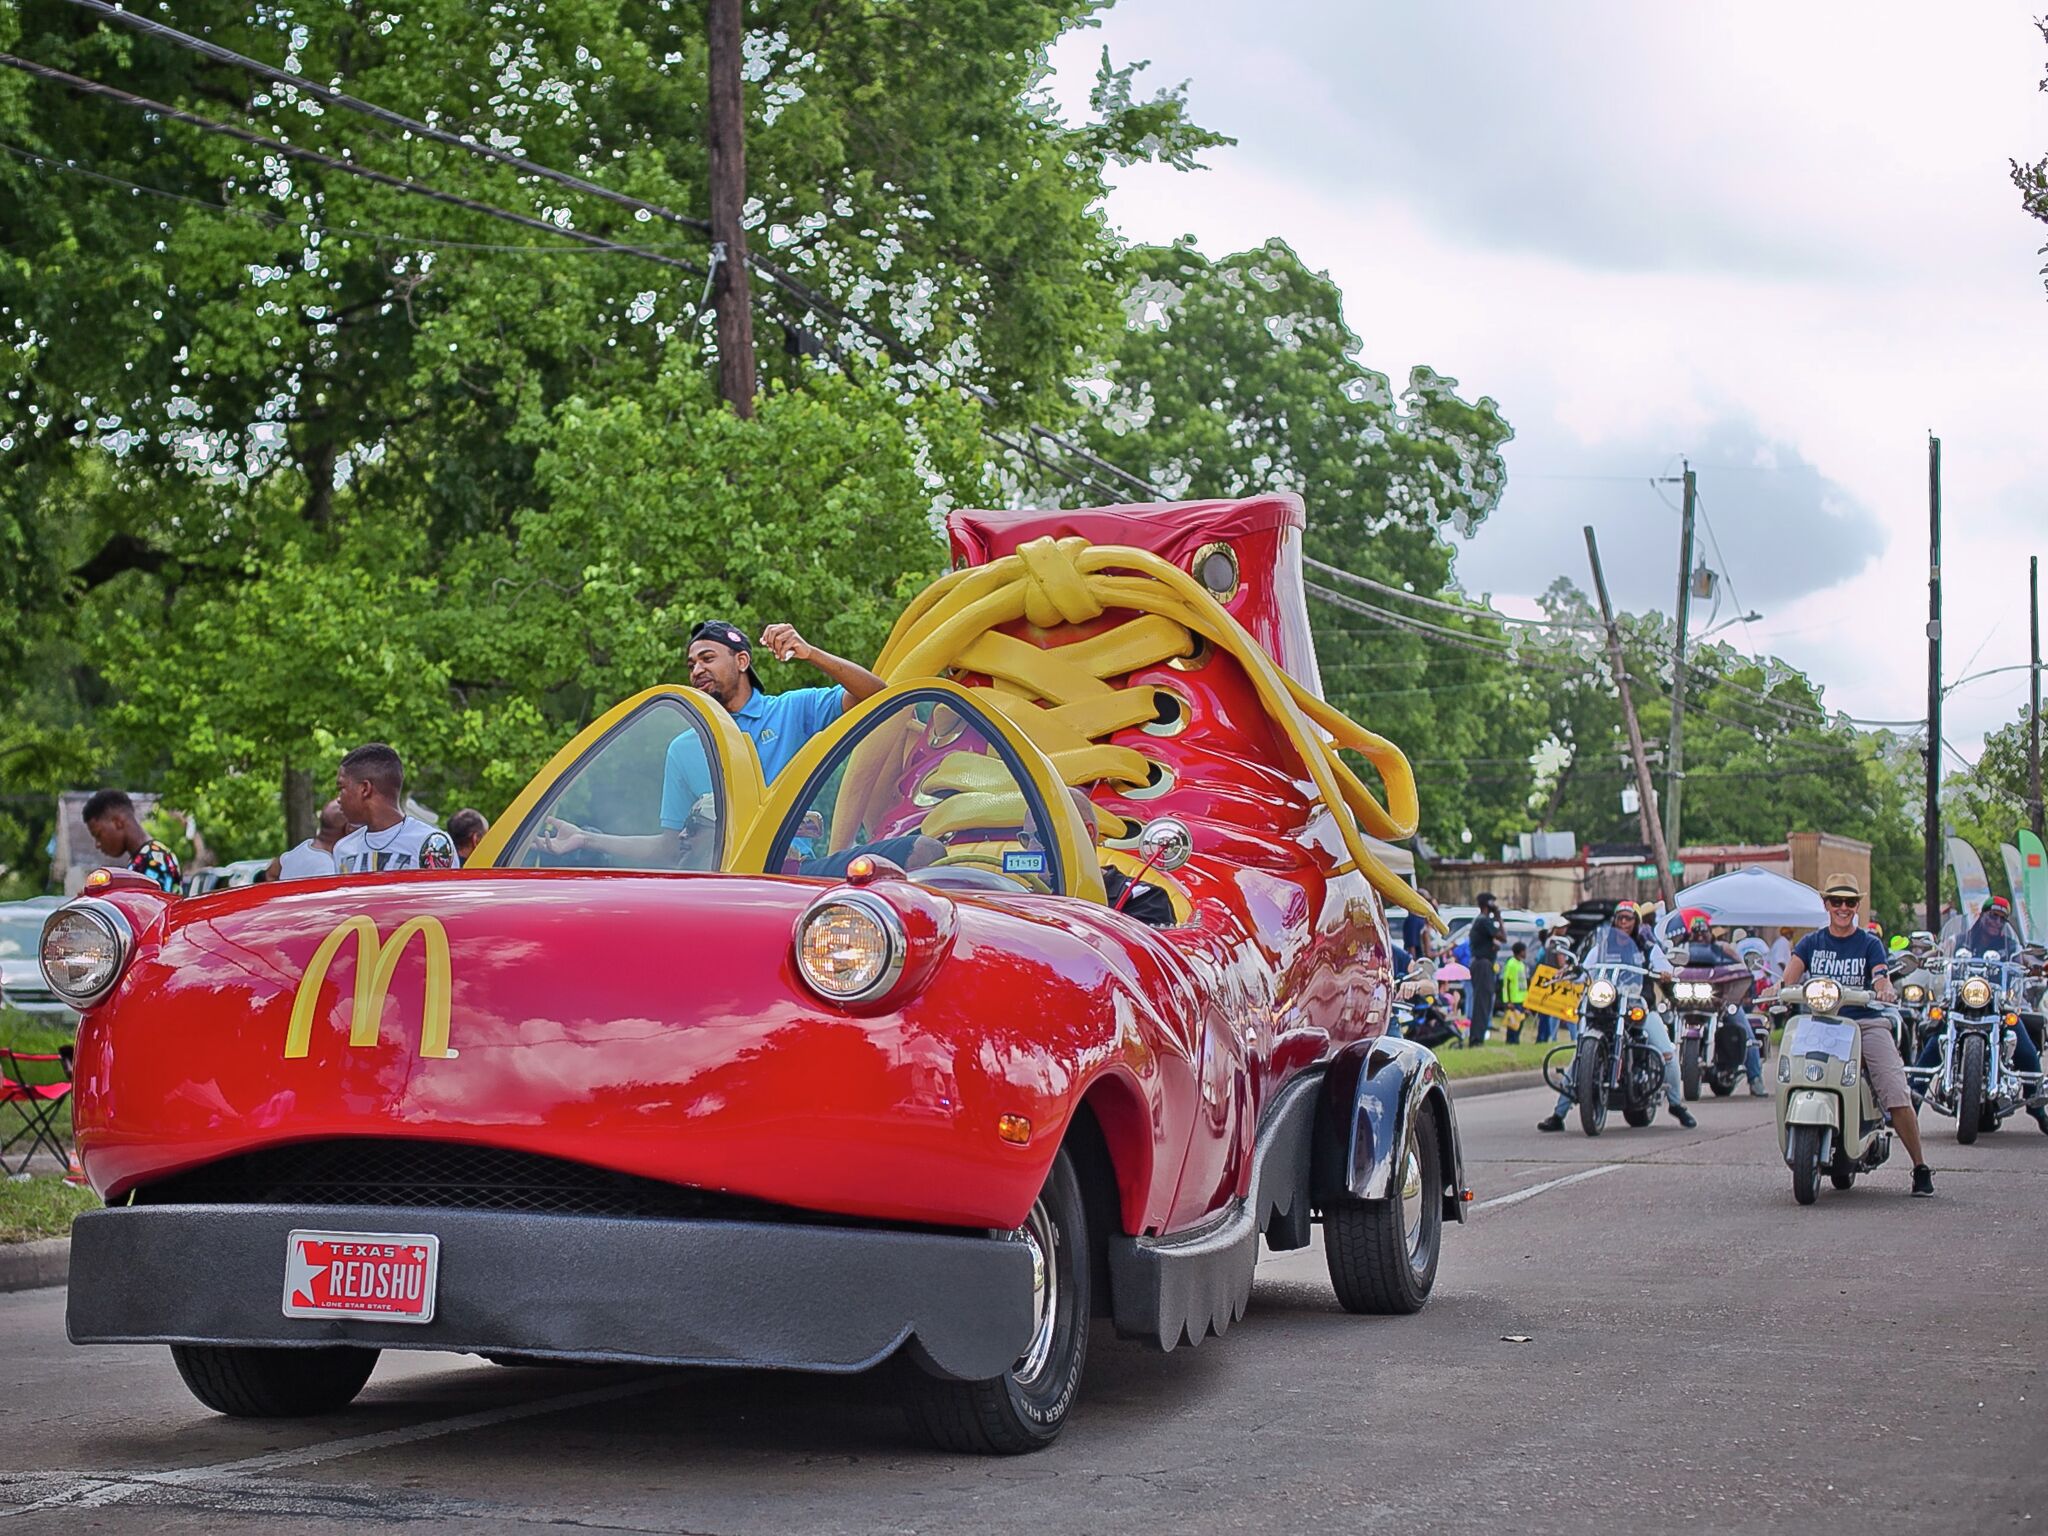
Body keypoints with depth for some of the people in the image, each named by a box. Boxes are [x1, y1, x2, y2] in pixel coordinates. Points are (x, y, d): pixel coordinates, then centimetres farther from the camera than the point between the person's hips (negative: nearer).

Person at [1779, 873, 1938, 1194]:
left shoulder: (1869, 944, 12)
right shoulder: (1811, 943, 16)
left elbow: (1881, 979, -4)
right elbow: (1789, 978, 3)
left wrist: (1885, 991, -27)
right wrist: (1782, 988, -21)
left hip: (1867, 1023, -1)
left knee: (1897, 1098, -16)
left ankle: (1921, 1168, -7)